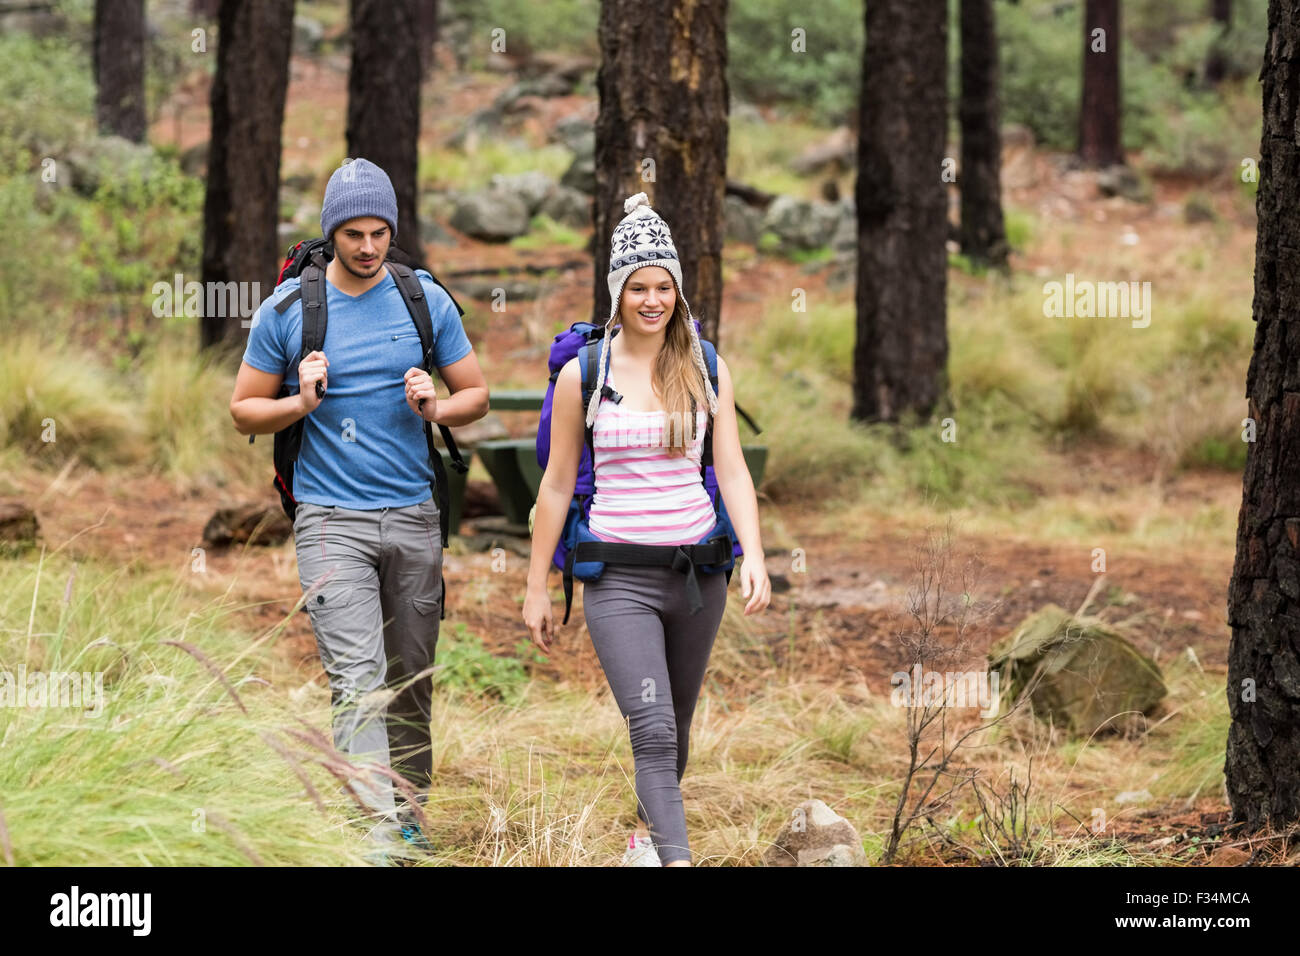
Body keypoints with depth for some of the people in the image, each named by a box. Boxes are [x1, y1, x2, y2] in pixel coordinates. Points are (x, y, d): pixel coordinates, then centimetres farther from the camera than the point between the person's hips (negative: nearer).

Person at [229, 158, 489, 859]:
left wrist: (436, 406, -11)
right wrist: (303, 402, -14)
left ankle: (411, 818, 25)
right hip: (331, 518, -3)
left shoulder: (427, 300, 3)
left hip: (414, 515, 3)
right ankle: (378, 834, -22)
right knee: (358, 680, -15)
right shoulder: (287, 309, -2)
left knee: (411, 681, 10)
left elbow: (476, 393, 11)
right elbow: (244, 410, 5)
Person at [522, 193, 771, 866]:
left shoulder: (706, 369, 5)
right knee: (653, 732, -16)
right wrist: (536, 587, 5)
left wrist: (753, 554, -14)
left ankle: (646, 829, 41)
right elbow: (557, 485, 4)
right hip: (620, 576, -3)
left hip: (697, 569, 3)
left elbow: (732, 470, 2)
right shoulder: (583, 375, -1)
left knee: (675, 726, 16)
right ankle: (677, 861, -24)